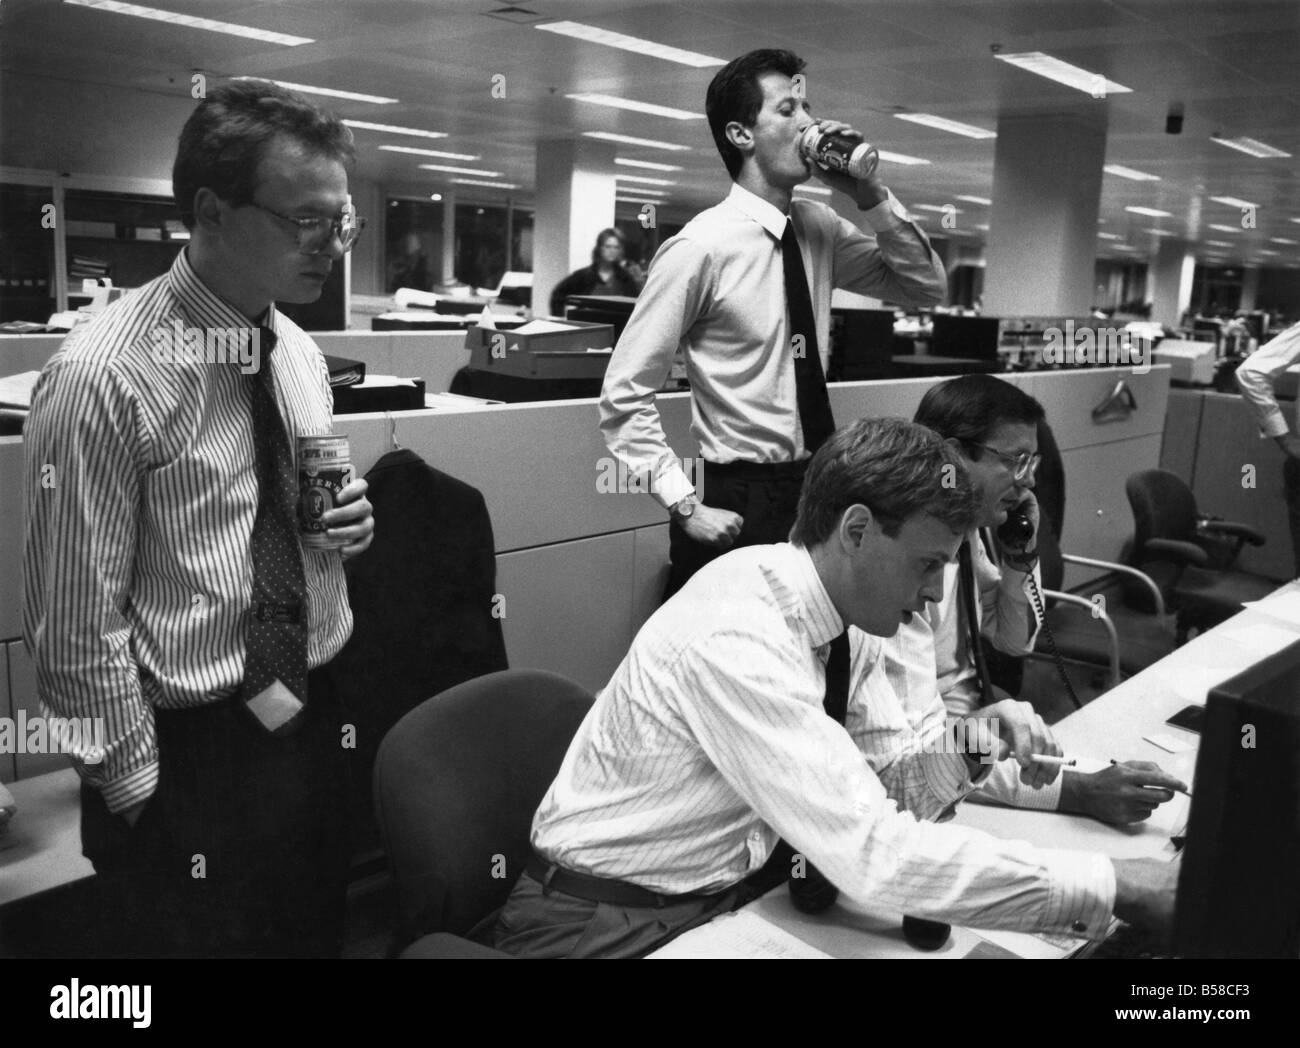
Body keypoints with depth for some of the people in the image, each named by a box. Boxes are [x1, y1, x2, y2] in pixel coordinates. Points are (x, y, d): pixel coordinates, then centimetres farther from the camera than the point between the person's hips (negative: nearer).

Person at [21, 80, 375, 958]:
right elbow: (77, 628, -16)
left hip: (314, 724, 7)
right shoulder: (105, 377, -18)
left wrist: (347, 521, -4)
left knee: (318, 934, 21)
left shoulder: (300, 353, 4)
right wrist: (137, 790, -12)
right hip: (185, 758, -6)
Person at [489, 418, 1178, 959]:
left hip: (732, 889, 7)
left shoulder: (842, 615, -4)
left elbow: (887, 781, 4)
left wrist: (976, 738, -16)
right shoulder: (737, 641, -30)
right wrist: (1113, 888, -29)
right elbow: (872, 853, -34)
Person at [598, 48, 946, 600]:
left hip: (820, 492, 6)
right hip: (740, 509, -6)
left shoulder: (818, 228, 3)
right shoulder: (702, 245, -16)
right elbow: (624, 396, -15)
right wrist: (685, 506, -19)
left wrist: (872, 197, -7)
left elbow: (927, 287, 7)